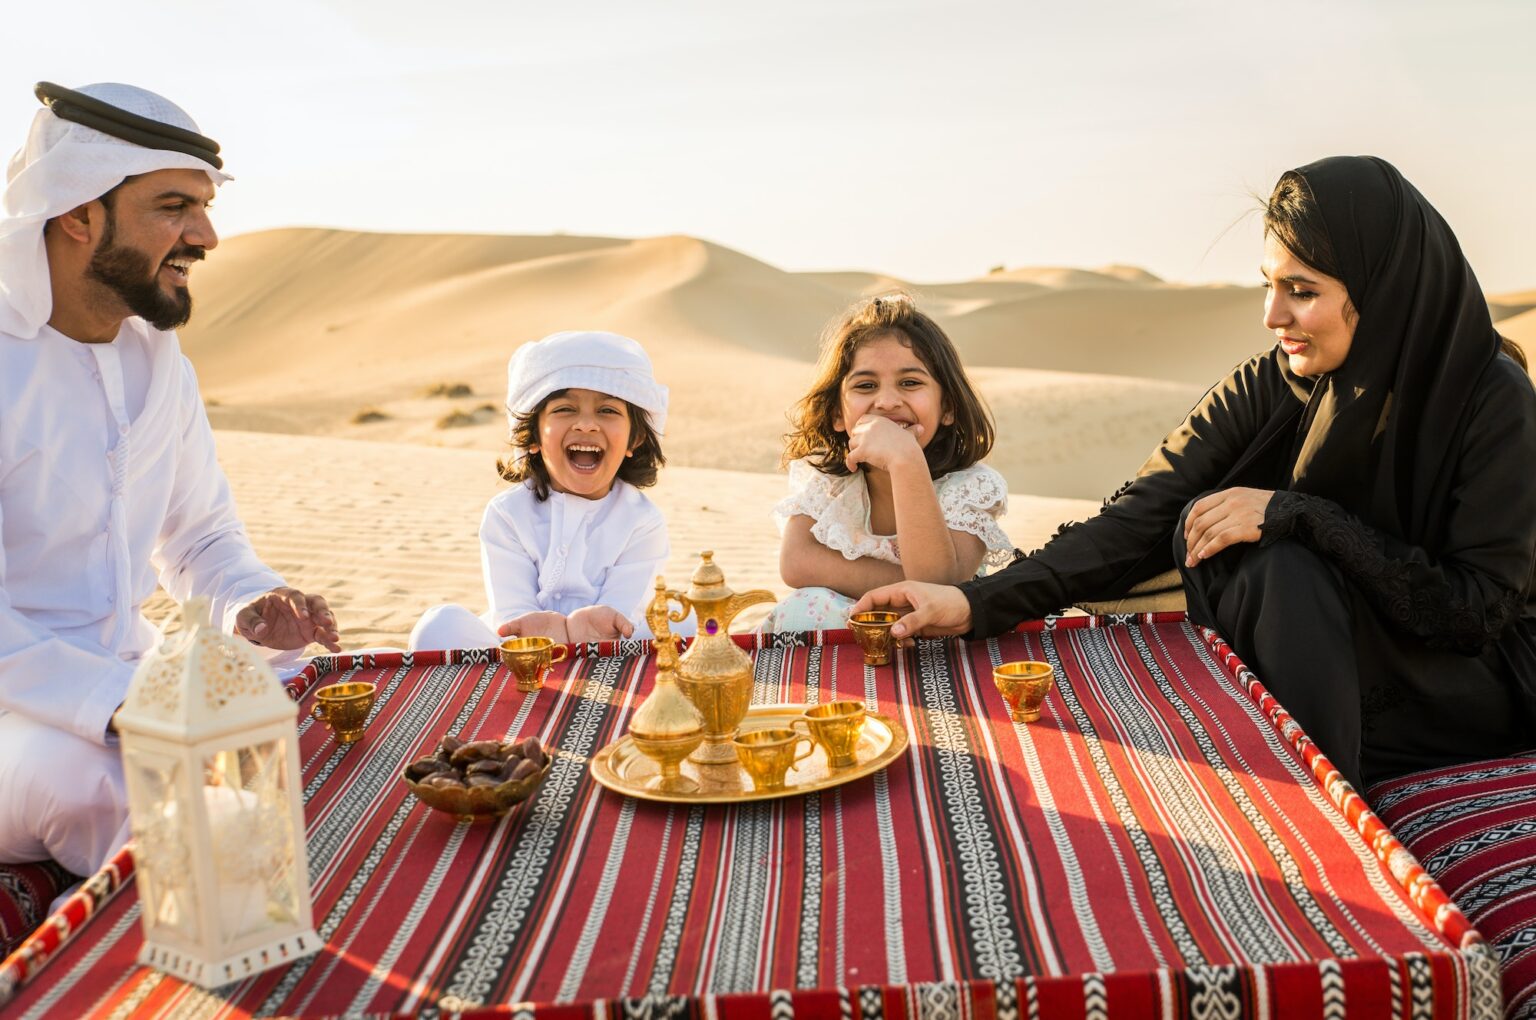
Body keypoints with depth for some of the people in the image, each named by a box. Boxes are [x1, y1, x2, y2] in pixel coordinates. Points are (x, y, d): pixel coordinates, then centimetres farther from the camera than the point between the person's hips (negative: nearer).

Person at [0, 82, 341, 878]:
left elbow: (203, 536, 16)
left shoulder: (156, 355, 7)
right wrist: (121, 706, -35)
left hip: (128, 671, 7)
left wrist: (248, 606, -6)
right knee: (89, 777, -35)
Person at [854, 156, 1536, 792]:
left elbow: (1480, 607, -20)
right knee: (1272, 566, -28)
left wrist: (1298, 515, -29)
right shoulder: (1266, 390, -8)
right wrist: (978, 603, -30)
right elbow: (1141, 521, -17)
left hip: (1453, 700, -3)